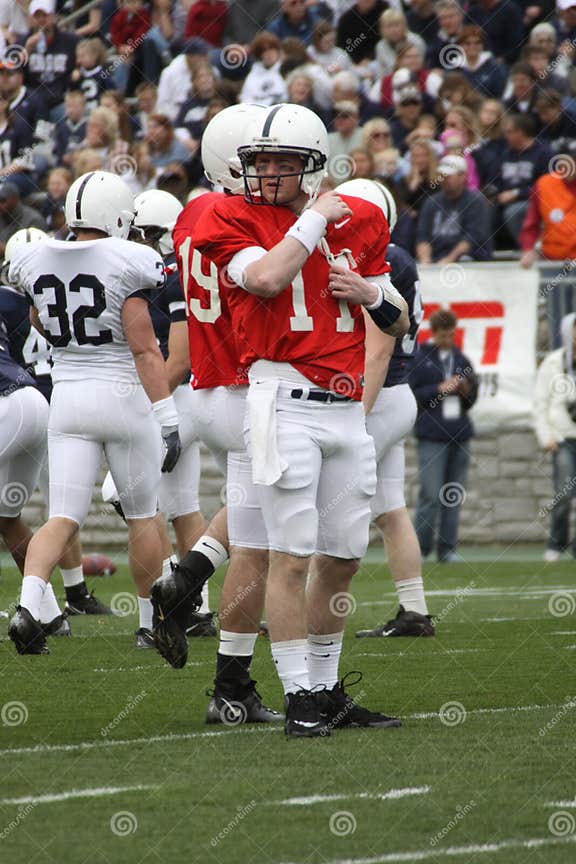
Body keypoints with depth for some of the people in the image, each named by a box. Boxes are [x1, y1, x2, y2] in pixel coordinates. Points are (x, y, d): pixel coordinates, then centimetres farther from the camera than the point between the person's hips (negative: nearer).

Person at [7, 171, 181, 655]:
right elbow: (145, 350, -15)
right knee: (142, 515, 14)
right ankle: (152, 622, 23)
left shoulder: (37, 263, 2)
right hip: (123, 397, -4)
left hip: (67, 397, 4)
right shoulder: (125, 264, -14)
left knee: (63, 519, 1)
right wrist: (168, 419, -12)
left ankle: (29, 606, -23)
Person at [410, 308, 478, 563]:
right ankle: (420, 548, 1)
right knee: (431, 495, -9)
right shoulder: (419, 359, -1)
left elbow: (473, 397, 20)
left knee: (454, 496, 5)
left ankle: (447, 549, 10)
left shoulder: (461, 360, 14)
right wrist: (439, 389, -14)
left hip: (460, 434, 5)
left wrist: (466, 390, -2)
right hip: (431, 436, -5)